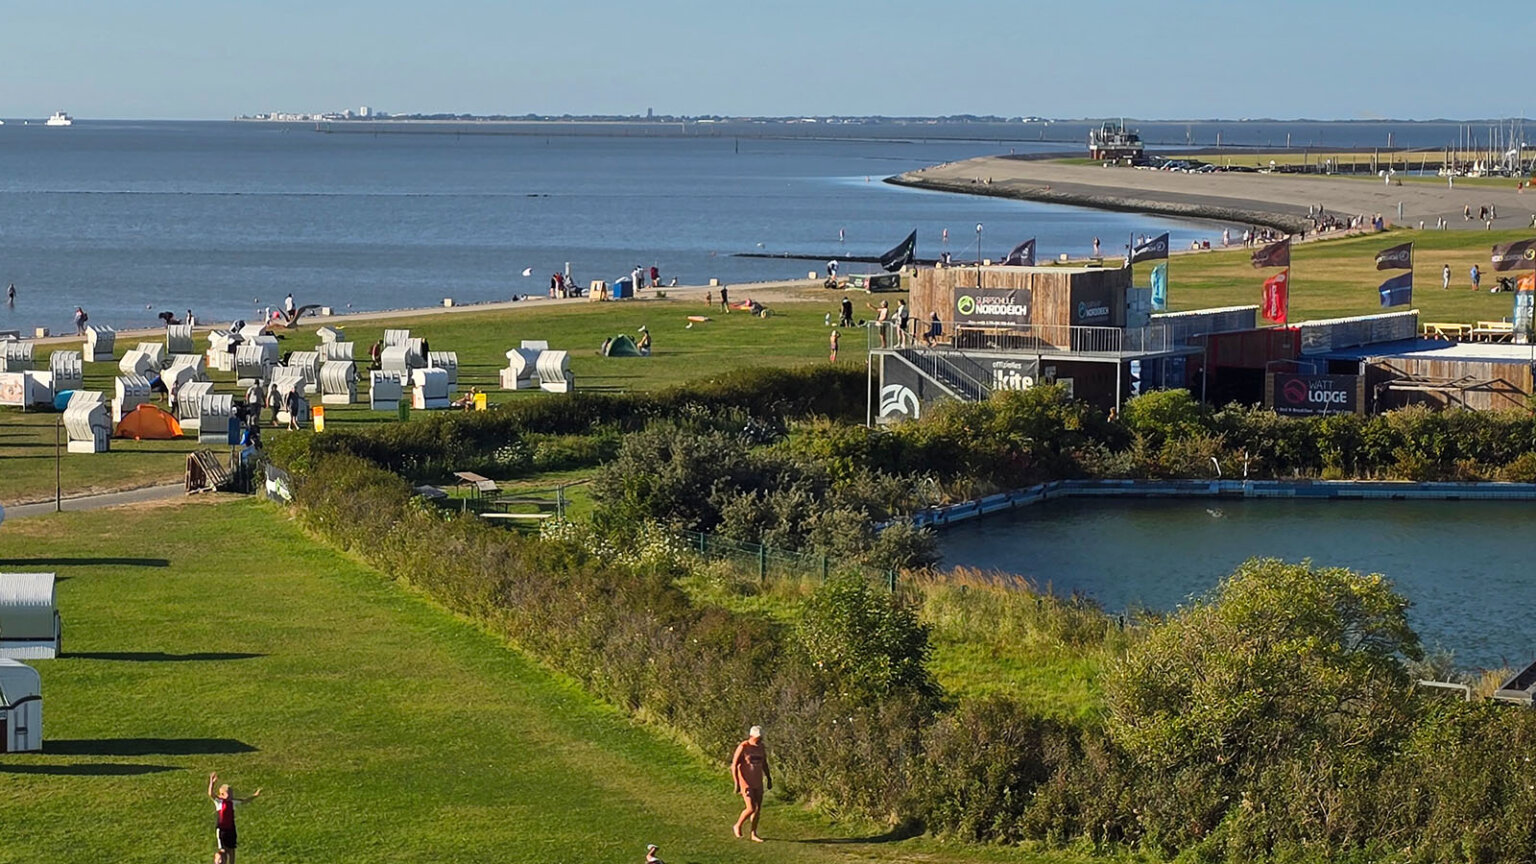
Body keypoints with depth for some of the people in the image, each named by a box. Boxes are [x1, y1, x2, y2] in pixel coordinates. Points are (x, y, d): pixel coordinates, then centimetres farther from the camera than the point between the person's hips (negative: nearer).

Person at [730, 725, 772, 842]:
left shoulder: (760, 747, 3)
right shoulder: (742, 748, -17)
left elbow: (764, 764, 17)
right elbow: (734, 766, -17)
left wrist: (769, 779, 15)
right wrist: (736, 784, -20)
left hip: (758, 783, 7)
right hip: (745, 783, -7)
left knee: (758, 809, 7)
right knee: (751, 809, -10)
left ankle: (754, 834, 19)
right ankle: (738, 826, 16)